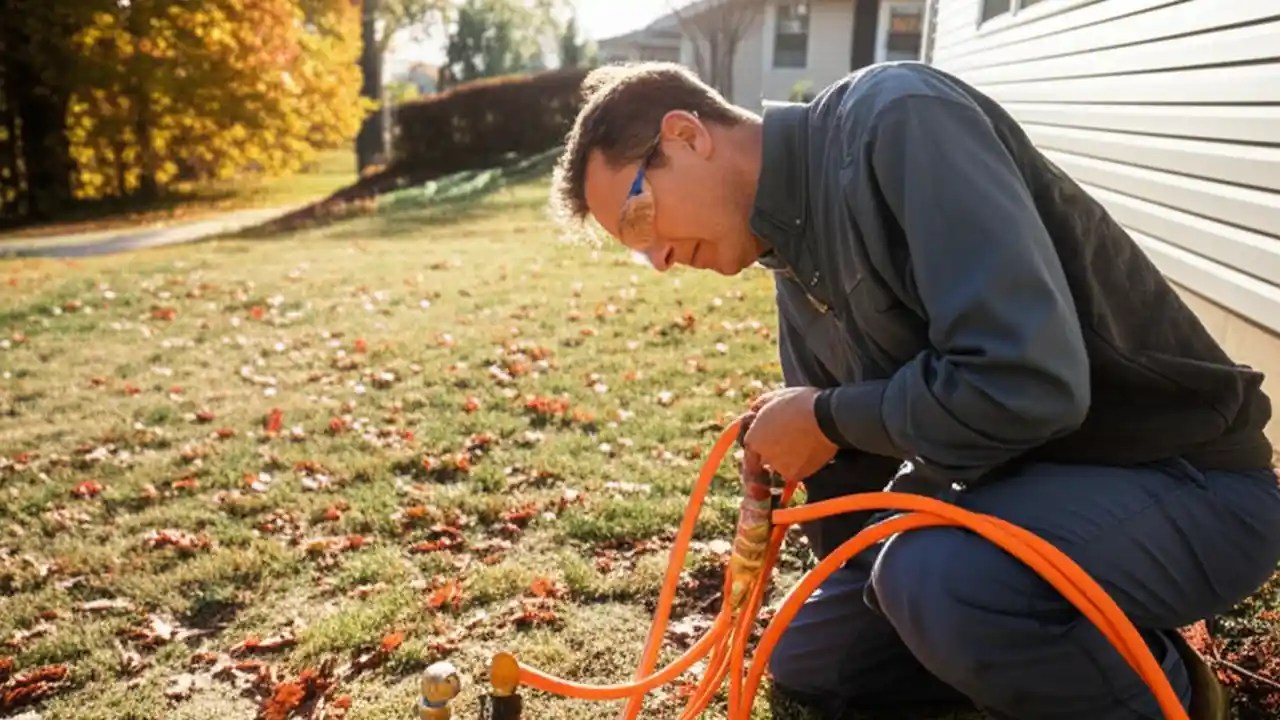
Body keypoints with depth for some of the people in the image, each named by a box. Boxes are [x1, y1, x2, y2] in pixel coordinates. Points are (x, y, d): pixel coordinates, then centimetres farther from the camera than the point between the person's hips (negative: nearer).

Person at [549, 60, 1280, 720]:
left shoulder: (898, 119, -23)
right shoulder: (797, 270, 4)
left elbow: (1026, 380, -34)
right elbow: (844, 473, 13)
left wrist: (828, 419, -19)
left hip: (1186, 483, -8)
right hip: (1019, 483, 8)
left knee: (933, 574, -36)